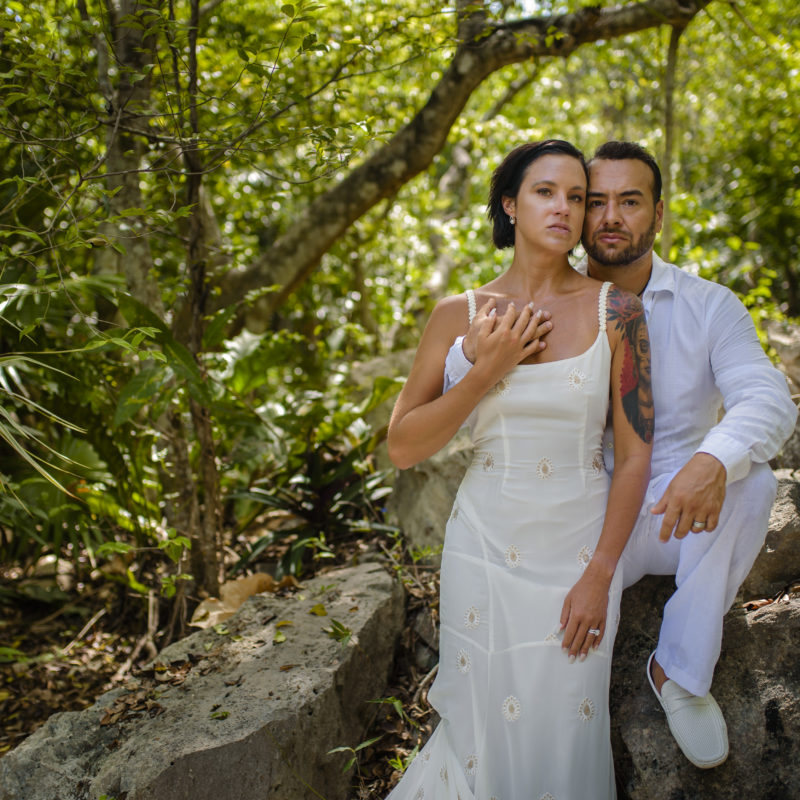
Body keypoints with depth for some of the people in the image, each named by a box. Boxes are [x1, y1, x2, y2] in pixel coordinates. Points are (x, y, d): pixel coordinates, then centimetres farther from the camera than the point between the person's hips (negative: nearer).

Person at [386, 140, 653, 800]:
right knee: (486, 731, 12)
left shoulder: (615, 311, -5)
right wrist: (486, 372, -17)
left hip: (582, 550, 0)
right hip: (486, 547, 1)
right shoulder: (460, 315, -3)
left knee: (564, 735, 10)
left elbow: (635, 455, -4)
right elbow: (403, 448, -5)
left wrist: (599, 577, -8)